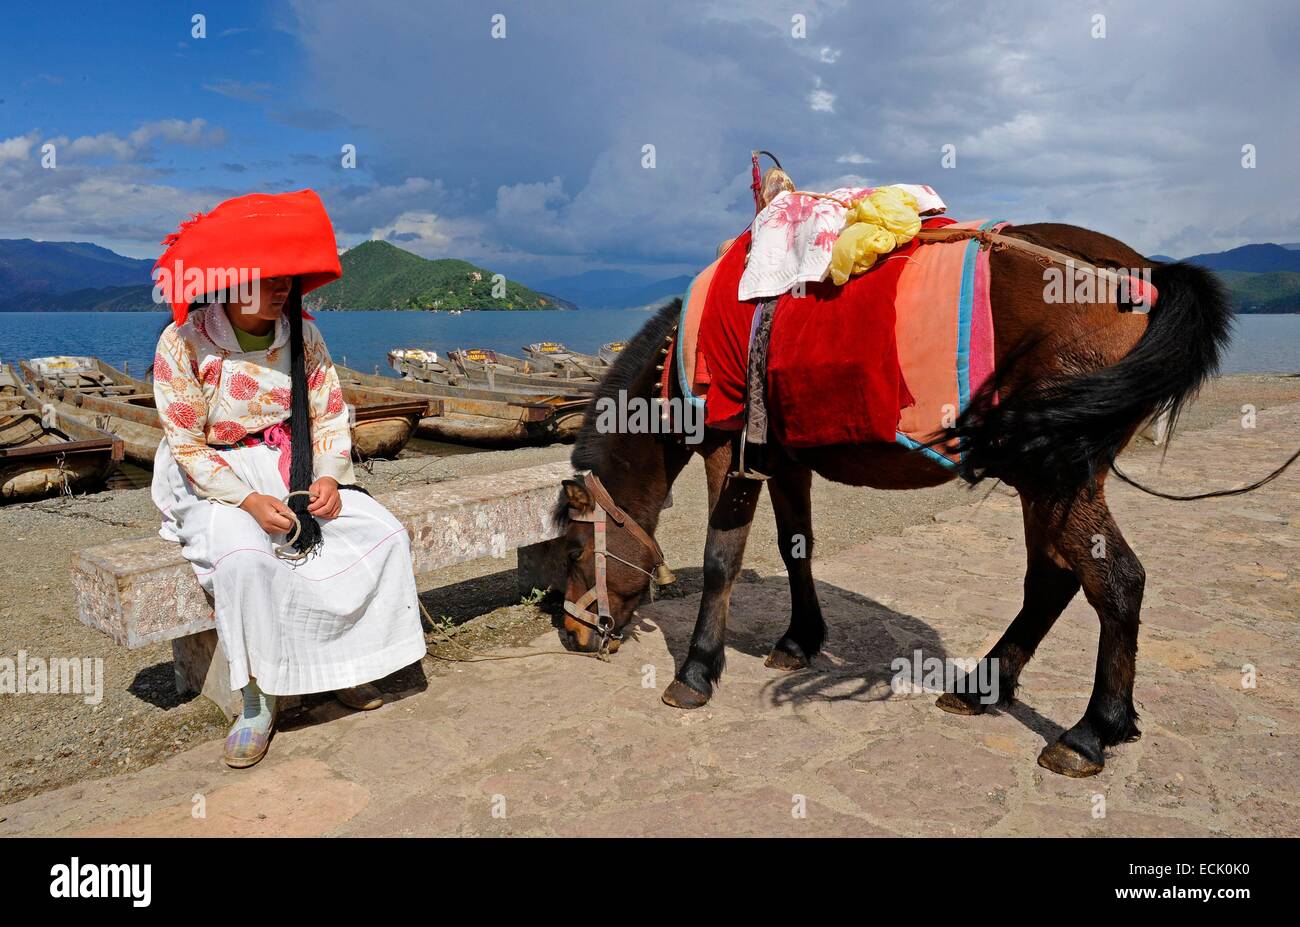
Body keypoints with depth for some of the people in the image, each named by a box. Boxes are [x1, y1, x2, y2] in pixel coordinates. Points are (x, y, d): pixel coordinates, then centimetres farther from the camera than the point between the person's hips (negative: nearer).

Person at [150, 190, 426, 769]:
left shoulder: (302, 335, -1)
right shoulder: (185, 342, -13)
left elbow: (330, 416, 2)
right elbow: (187, 444, -12)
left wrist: (328, 477, -17)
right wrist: (250, 501, -25)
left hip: (295, 468, 4)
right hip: (215, 478, -4)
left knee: (385, 534, -15)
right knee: (245, 557, -36)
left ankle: (345, 663, -1)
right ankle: (259, 700, -17)